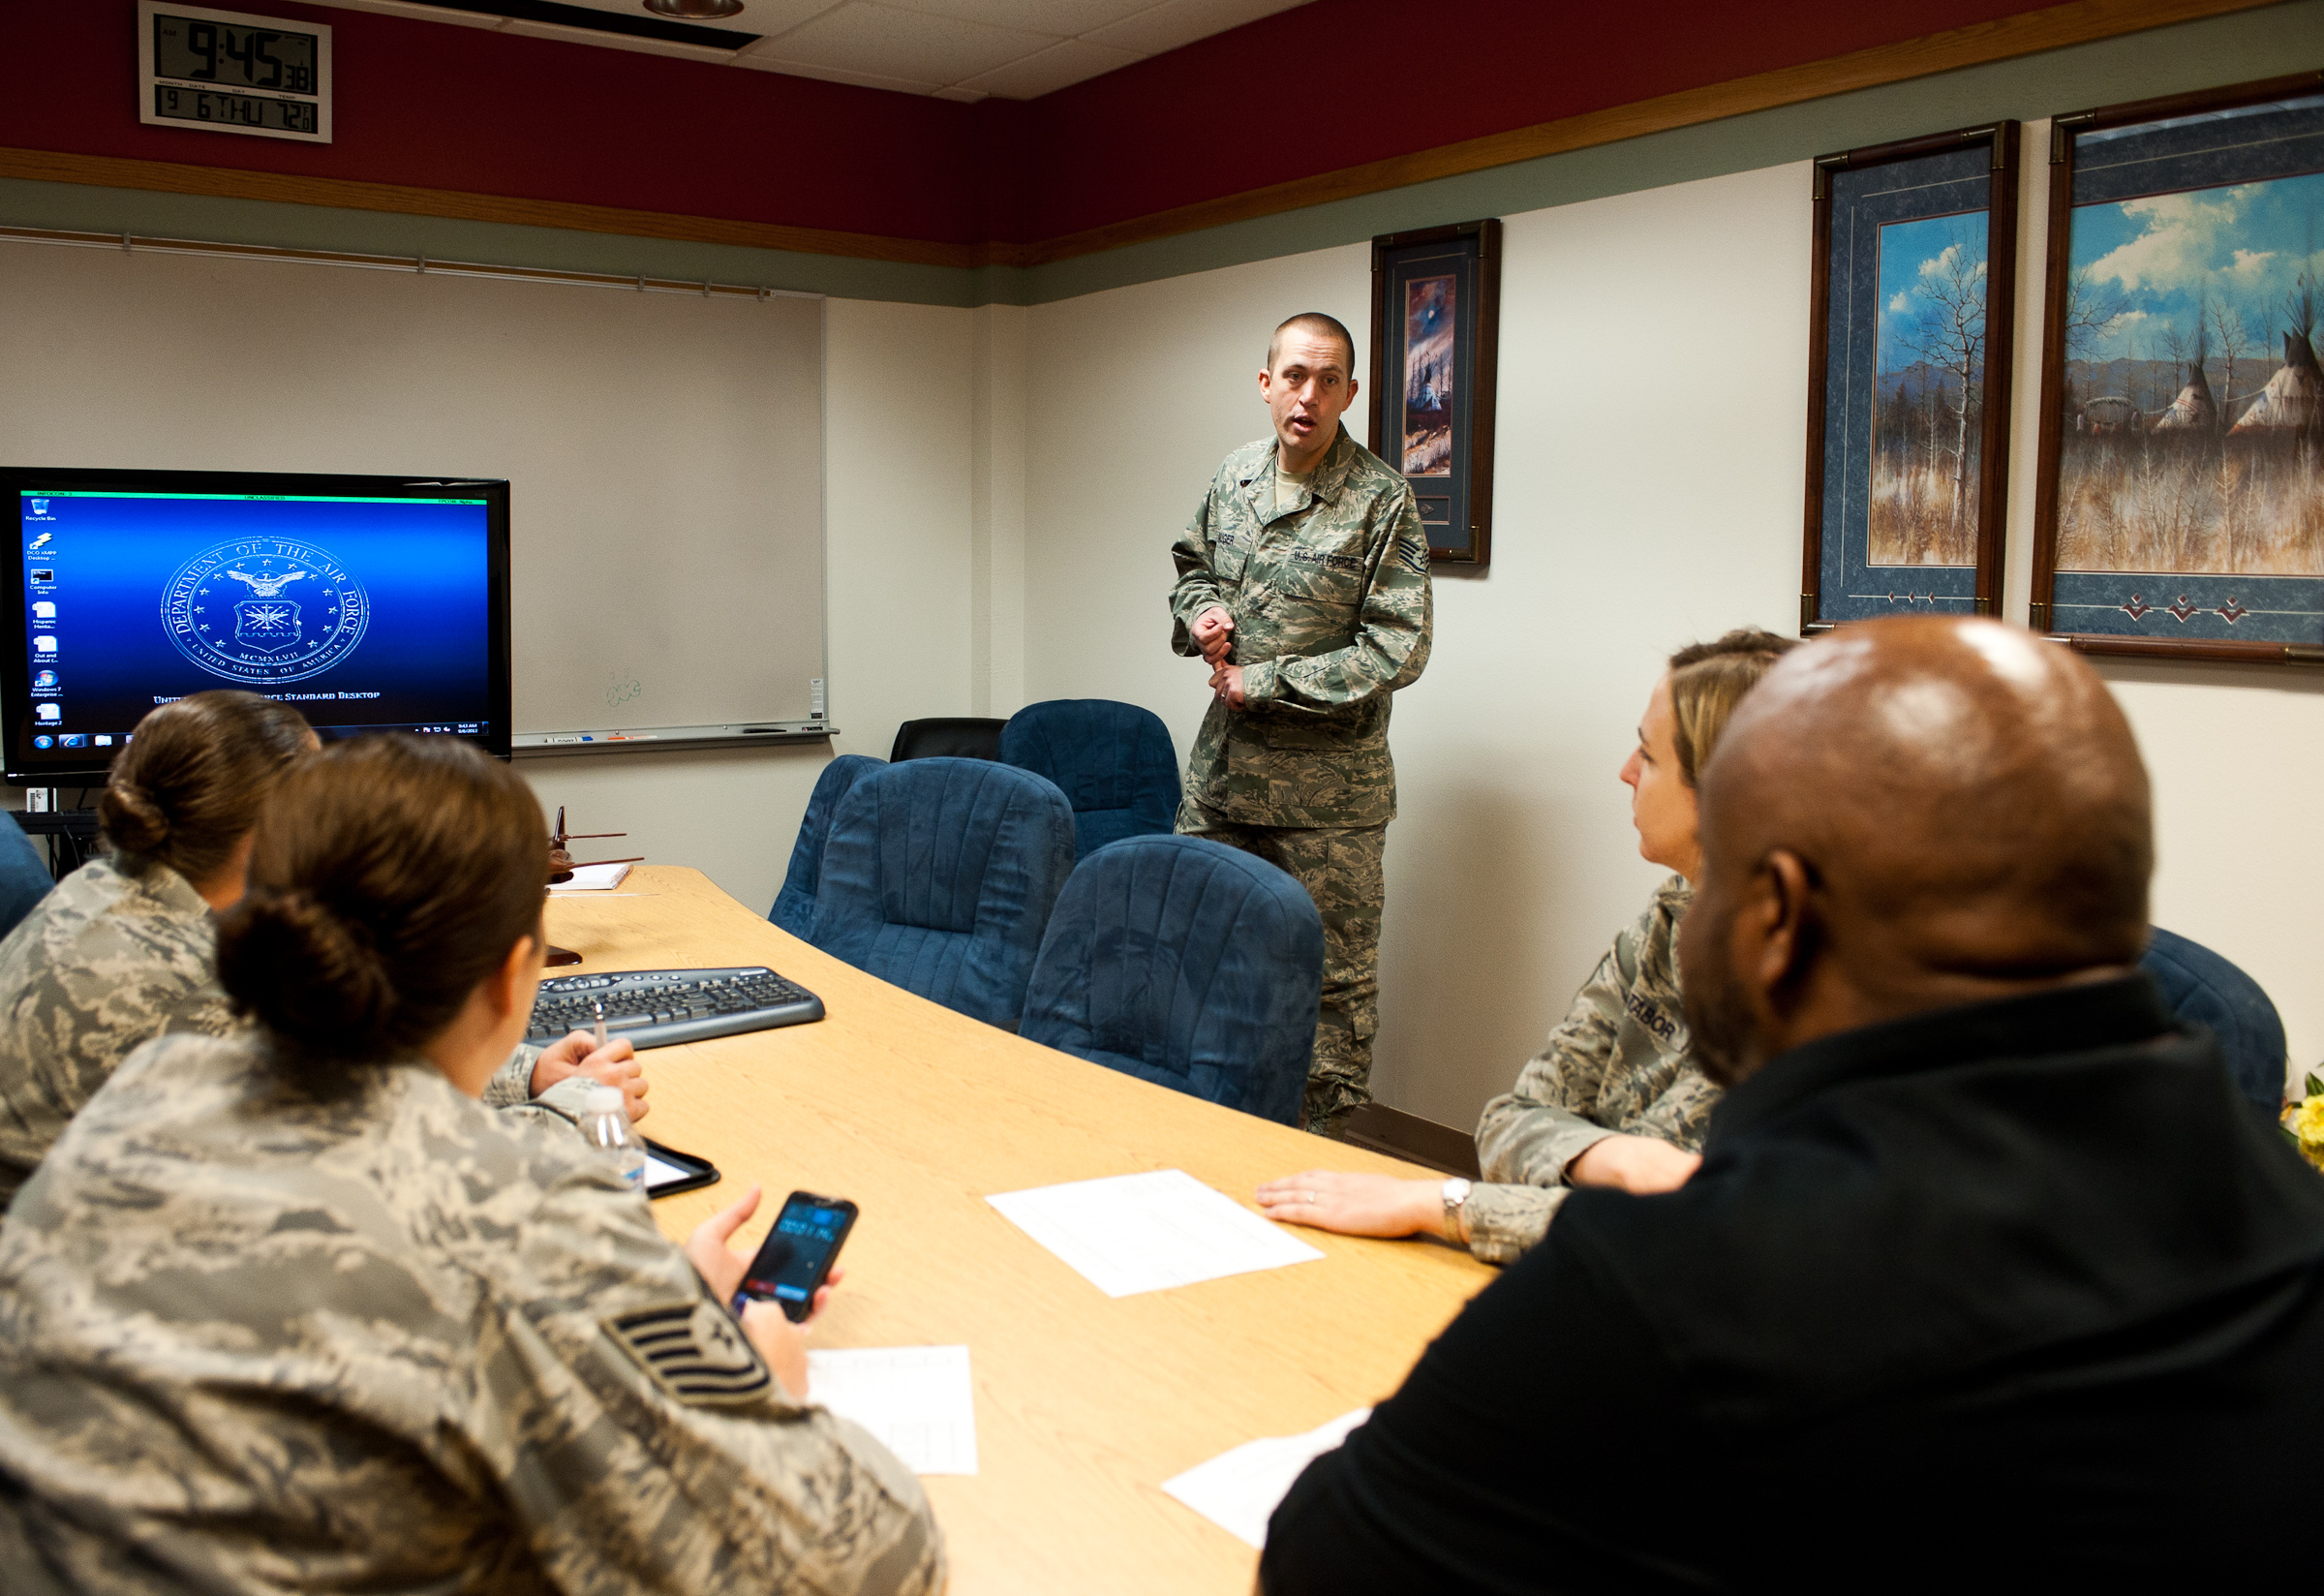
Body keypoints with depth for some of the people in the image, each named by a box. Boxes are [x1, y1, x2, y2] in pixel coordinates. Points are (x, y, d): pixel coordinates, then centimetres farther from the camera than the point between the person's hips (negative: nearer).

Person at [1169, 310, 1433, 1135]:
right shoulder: (1235, 474, 6)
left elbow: (1397, 651, -16)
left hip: (1327, 790, -6)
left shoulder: (1382, 501, -12)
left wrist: (1264, 683, -15)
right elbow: (1190, 563, 24)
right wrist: (1200, 611, -1)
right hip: (1221, 771, 6)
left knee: (1333, 977, 2)